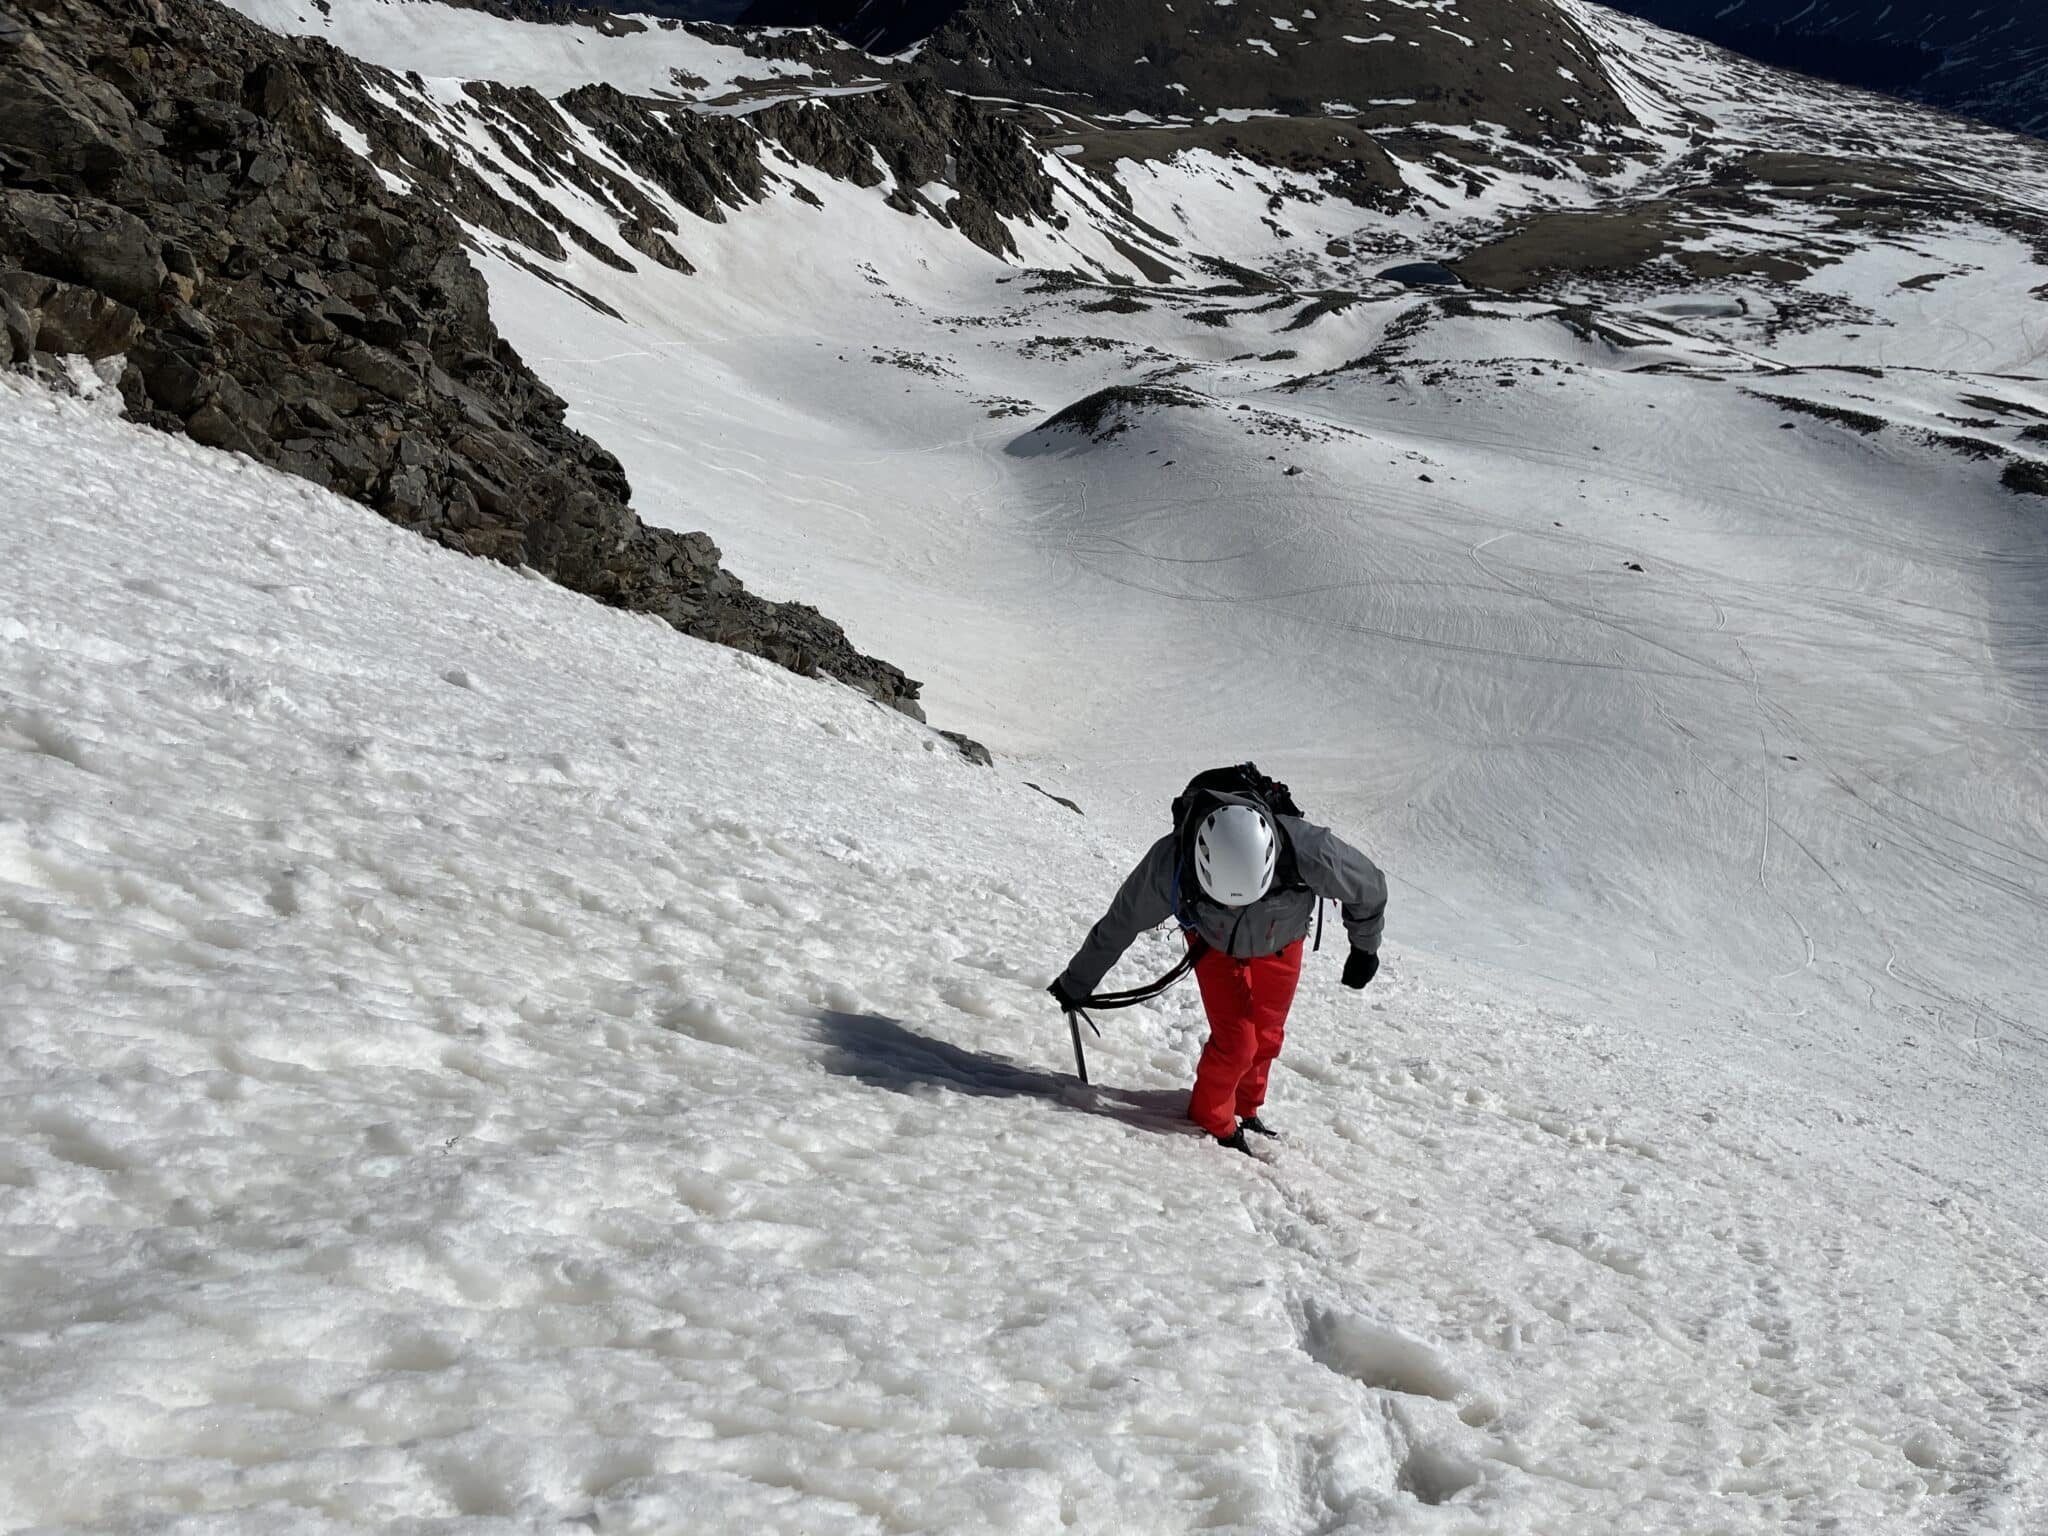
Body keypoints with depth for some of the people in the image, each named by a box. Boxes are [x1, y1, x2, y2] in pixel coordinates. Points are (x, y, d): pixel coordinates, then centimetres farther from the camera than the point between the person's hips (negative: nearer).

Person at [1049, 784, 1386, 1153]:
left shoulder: (1307, 851, -43)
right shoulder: (1168, 864, -41)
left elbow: (1368, 887, -19)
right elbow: (1120, 925, -21)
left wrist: (1365, 948, -1)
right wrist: (1077, 983, -6)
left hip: (1281, 940, 2)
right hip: (1214, 941, -1)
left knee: (1267, 1036, 11)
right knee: (1236, 1040, -11)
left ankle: (1245, 1108, 39)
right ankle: (1210, 1120, 16)